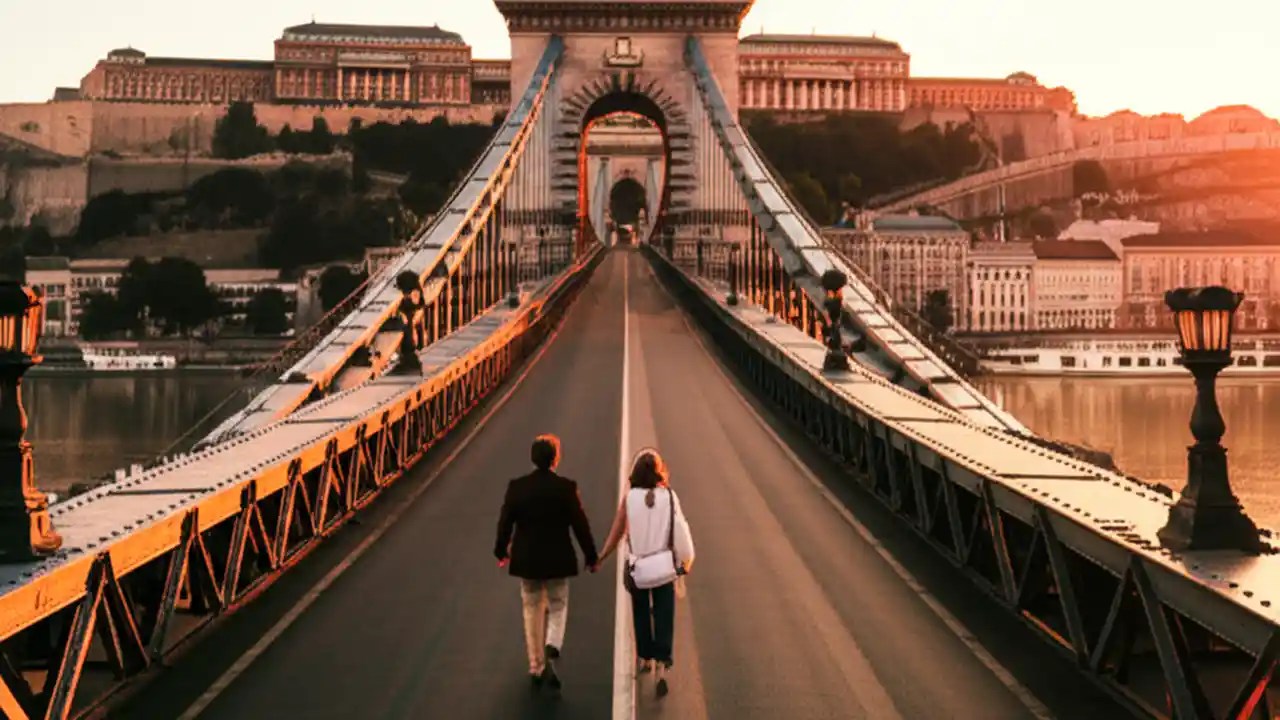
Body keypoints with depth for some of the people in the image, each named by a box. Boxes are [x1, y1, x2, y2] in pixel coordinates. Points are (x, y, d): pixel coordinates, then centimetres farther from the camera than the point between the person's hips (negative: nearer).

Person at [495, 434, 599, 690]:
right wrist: (591, 555, 4)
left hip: (526, 561, 2)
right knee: (557, 608, 12)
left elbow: (505, 522, 0)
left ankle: (536, 667, 20)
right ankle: (551, 650, -14)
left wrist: (501, 551, 16)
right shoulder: (566, 487, -13)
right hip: (557, 561, -2)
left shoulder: (516, 487, -7)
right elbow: (580, 525, -8)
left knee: (532, 612, 15)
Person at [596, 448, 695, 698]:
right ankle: (662, 667, -8)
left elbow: (616, 534, -6)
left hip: (637, 567, 1)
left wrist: (600, 558, 6)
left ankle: (645, 658, 34)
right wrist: (685, 561, 5)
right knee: (664, 617, 3)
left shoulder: (629, 498, -9)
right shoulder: (669, 497, -9)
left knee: (641, 614, 21)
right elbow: (679, 533, -7)